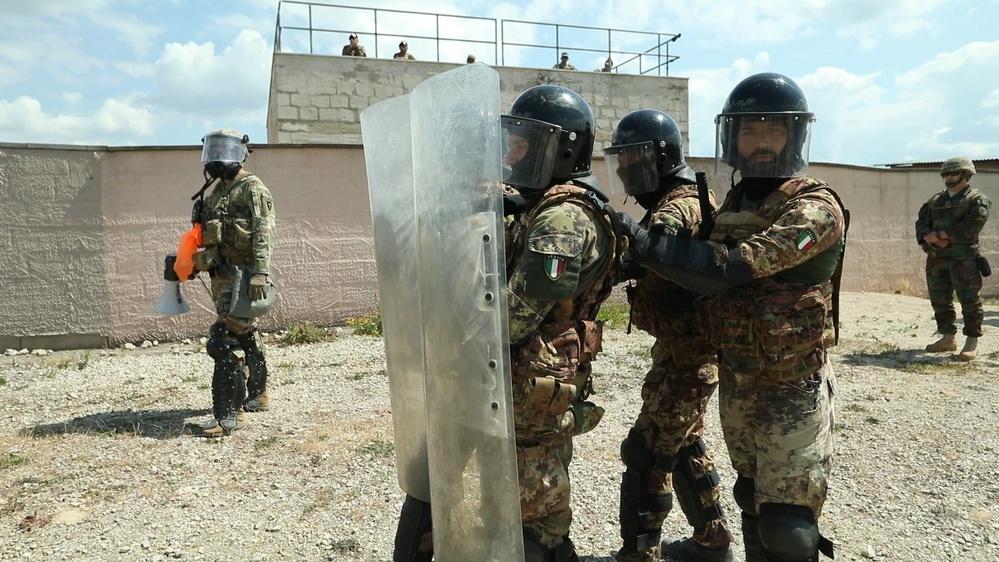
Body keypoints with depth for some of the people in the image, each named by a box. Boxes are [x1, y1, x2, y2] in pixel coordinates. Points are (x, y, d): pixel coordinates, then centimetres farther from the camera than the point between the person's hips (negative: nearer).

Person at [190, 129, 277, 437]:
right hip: (222, 276, 9)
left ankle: (228, 413, -9)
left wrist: (260, 274, -26)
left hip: (242, 276, -9)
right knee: (246, 335, 18)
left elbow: (263, 234, -17)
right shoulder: (216, 192, 18)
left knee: (222, 341, -14)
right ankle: (257, 395, 32)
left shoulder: (252, 188, -7)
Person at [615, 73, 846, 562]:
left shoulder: (815, 209, -16)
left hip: (791, 390, -7)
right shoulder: (732, 204, 8)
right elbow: (709, 283, 13)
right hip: (734, 383, 7)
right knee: (752, 504, 21)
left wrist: (637, 238, -28)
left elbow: (729, 267, -28)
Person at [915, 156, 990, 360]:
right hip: (936, 258, 6)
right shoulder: (935, 200, 17)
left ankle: (972, 342, 5)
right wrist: (930, 238, -11)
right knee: (939, 300, 10)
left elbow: (972, 226, -15)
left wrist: (939, 234, -15)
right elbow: (921, 223, 9)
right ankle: (948, 338, 21)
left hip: (963, 259, -6)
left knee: (969, 301, -3)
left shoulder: (977, 199, -1)